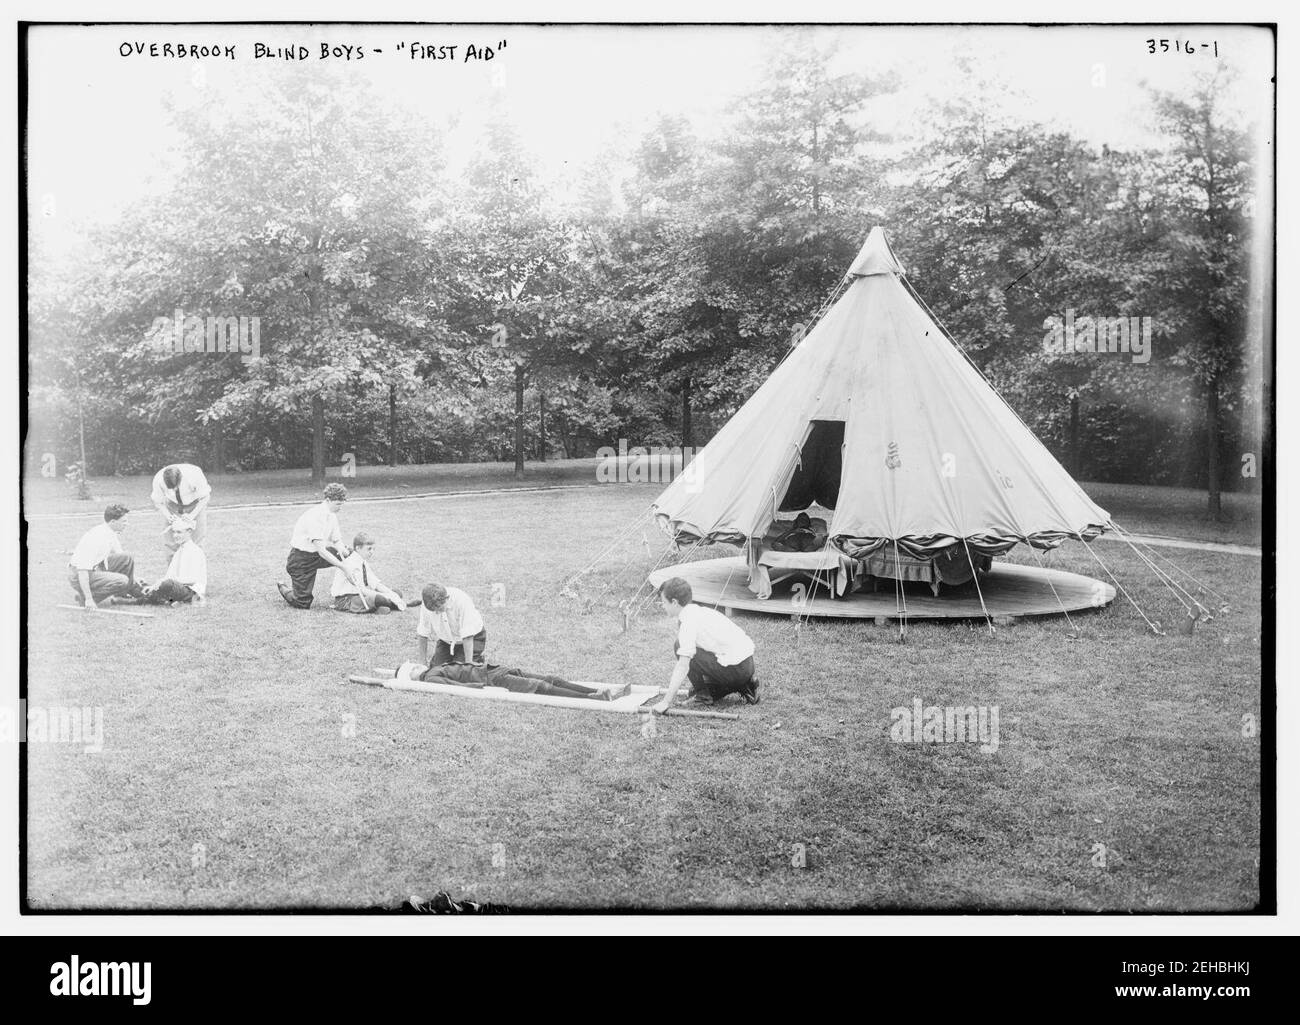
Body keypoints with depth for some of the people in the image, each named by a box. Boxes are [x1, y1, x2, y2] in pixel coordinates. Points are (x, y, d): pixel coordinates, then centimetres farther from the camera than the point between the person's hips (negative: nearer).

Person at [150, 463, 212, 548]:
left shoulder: (194, 475, -38)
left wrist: (191, 515, -32)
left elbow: (204, 497, -21)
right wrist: (168, 516, -31)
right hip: (172, 503, 2)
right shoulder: (158, 479, -31)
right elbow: (157, 503, -14)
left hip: (195, 503, -1)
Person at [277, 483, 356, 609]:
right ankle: (281, 588, 24)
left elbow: (336, 541, 4)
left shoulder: (332, 515, -1)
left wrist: (342, 549, -22)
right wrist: (343, 567, -38)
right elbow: (321, 550, -33)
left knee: (349, 552, -12)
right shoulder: (315, 516, -28)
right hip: (300, 559, -8)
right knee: (303, 604, -6)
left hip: (315, 556, 8)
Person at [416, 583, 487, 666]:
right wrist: (423, 660, -6)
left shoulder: (461, 601, -34)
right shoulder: (426, 604, -22)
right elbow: (423, 633, -10)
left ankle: (478, 659, 9)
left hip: (472, 638, -4)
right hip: (447, 640, 4)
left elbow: (467, 636, -33)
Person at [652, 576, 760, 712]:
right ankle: (744, 685, 16)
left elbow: (683, 665, -20)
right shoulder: (699, 611, 15)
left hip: (735, 669, -9)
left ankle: (703, 695, 4)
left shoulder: (688, 621, -14)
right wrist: (675, 679, 29)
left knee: (680, 646, -6)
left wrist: (666, 702, -19)